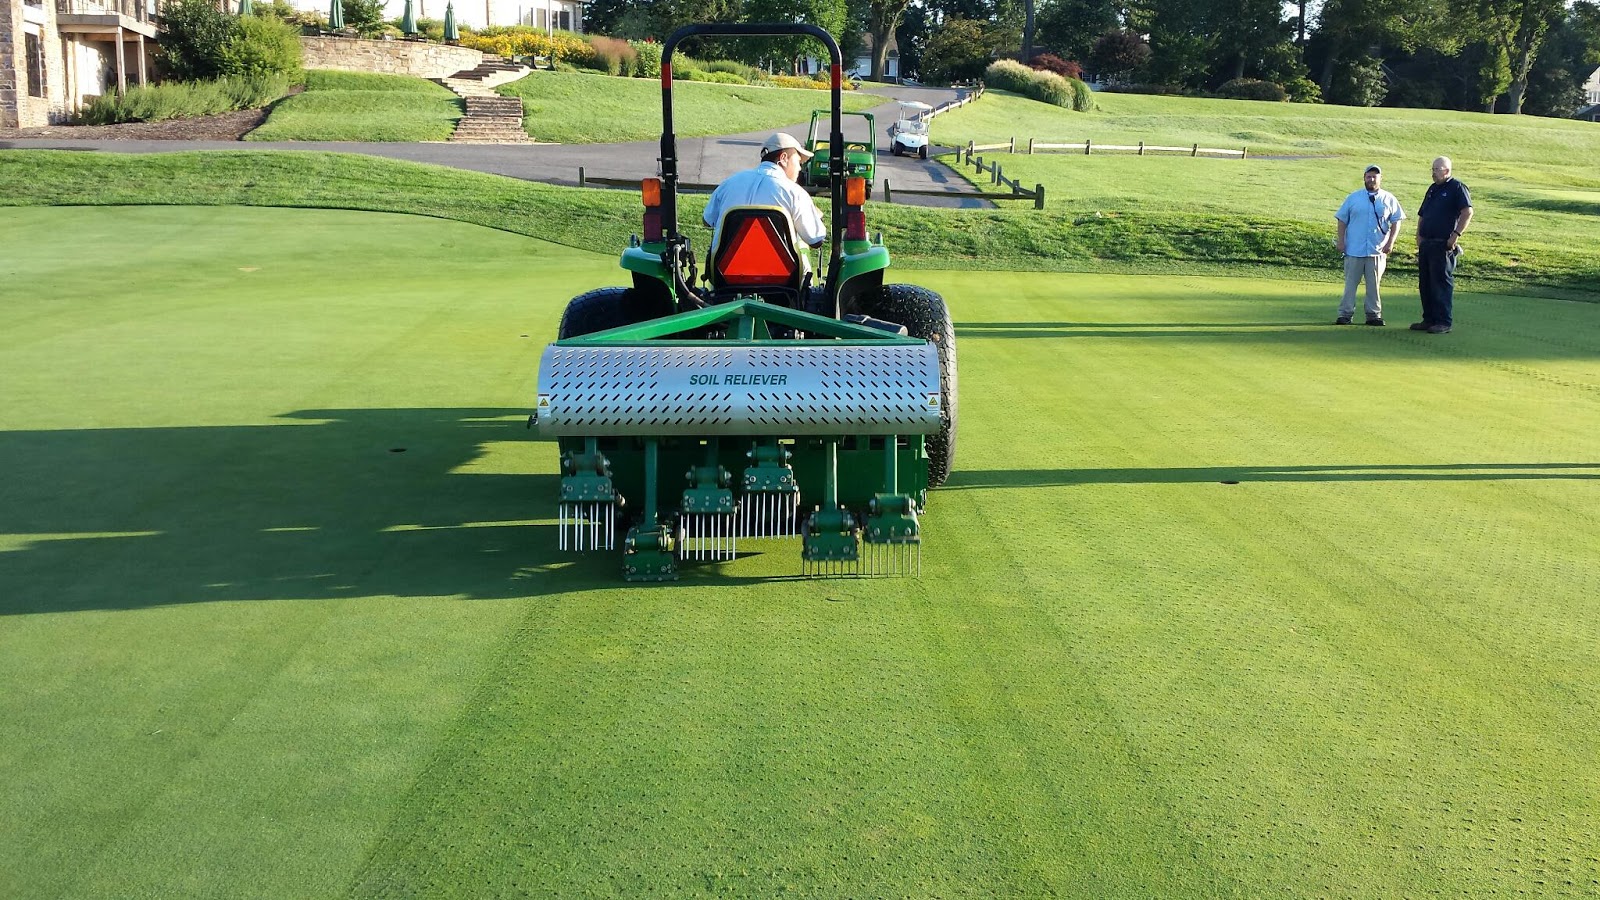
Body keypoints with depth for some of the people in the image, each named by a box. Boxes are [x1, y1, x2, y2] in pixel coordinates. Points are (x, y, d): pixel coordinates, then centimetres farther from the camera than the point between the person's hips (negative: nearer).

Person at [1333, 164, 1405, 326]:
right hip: (1354, 250, 0)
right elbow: (1342, 219, 6)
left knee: (1374, 284, 6)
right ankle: (1345, 314, 5)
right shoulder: (1353, 197, 5)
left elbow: (1396, 221, 7)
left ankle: (1374, 314, 12)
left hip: (1377, 250, 0)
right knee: (1350, 282, 2)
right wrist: (1341, 241, -2)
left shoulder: (1388, 199, 5)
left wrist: (1391, 242, -3)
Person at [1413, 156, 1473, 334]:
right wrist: (1419, 237, 11)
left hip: (1444, 245, -8)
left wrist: (1456, 235, -21)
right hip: (1426, 244, 8)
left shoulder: (1457, 188, -6)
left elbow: (1468, 212, -17)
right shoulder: (1432, 189, 19)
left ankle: (1444, 322, -4)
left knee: (1442, 283, -7)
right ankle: (1429, 319, 18)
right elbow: (1422, 215, 24)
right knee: (1425, 284, 10)